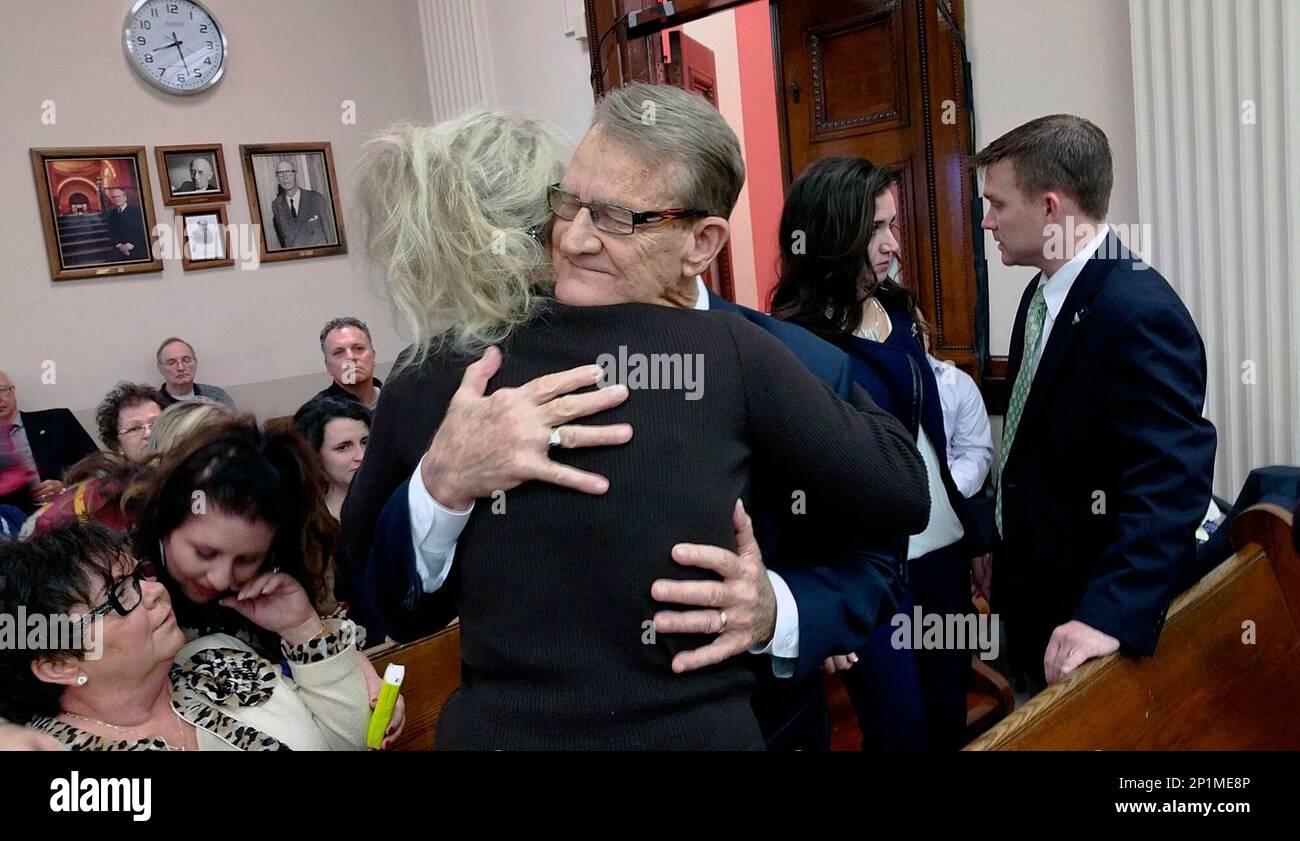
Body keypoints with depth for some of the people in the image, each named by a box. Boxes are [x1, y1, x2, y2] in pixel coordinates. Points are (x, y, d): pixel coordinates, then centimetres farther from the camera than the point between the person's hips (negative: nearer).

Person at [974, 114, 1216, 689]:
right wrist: (1000, 545, 13)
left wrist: (1111, 615, -34)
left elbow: (1171, 480, -29)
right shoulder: (1044, 293, 5)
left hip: (1095, 611, -8)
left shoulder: (1141, 313, -24)